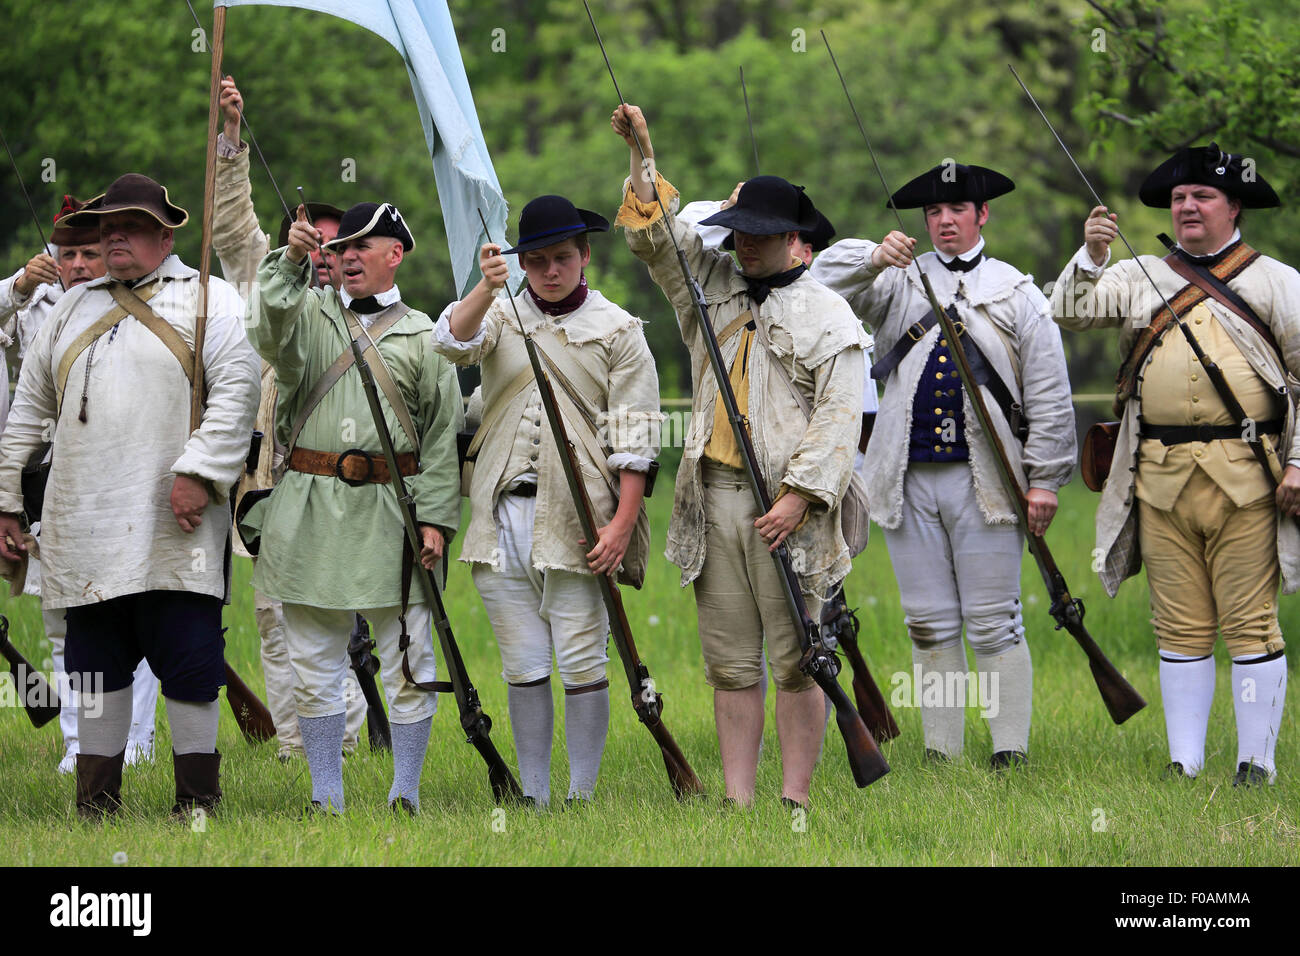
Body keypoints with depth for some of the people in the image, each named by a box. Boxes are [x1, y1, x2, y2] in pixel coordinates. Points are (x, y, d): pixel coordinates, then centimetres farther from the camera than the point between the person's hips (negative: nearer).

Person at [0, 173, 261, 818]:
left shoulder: (206, 299, 5)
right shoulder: (75, 307, 20)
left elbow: (237, 388, -8)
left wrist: (198, 472, -19)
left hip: (173, 530, -5)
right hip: (83, 534, 5)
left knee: (188, 666, -5)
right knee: (97, 664, 8)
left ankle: (198, 806, 2)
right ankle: (96, 806, 14)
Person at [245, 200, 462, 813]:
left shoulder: (423, 337, 8)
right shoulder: (310, 312, 12)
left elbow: (442, 436, 5)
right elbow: (271, 335, -12)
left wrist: (436, 519, -4)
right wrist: (290, 262, -23)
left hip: (391, 516, -1)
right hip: (310, 513, 1)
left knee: (408, 663, -1)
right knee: (313, 663, 4)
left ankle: (405, 795, 7)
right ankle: (326, 801, 10)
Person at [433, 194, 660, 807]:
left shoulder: (618, 331, 4)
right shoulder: (501, 316, 12)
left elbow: (633, 438, -1)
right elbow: (452, 342, -10)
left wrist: (622, 524, -10)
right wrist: (487, 287, -28)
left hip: (575, 520, -3)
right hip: (503, 514, 3)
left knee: (581, 664, -5)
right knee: (523, 668, 7)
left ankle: (582, 798, 1)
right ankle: (532, 800, 12)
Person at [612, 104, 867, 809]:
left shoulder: (827, 316, -1)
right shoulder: (715, 290, 17)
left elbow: (839, 420, -8)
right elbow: (659, 235, 20)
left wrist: (797, 498, -17)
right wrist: (641, 154, 8)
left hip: (783, 505, -6)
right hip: (712, 499, 6)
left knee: (795, 658, -4)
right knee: (730, 662, 5)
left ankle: (794, 799, -3)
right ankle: (736, 799, 6)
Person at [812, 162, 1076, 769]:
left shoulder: (1016, 294, 8)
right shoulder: (899, 283, 14)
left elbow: (1048, 395, 5)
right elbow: (826, 279, -1)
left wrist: (1044, 479, -2)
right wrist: (873, 258, -21)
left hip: (984, 480, -2)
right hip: (908, 480, 2)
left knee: (994, 624, -3)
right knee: (930, 625, 6)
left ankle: (1011, 753, 0)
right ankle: (941, 754, 11)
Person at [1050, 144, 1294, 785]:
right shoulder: (1139, 277, 15)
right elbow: (1070, 312, 6)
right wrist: (1090, 256, -12)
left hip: (1246, 480, -3)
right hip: (1162, 478, 3)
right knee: (1180, 628, 5)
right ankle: (1184, 761, 10)